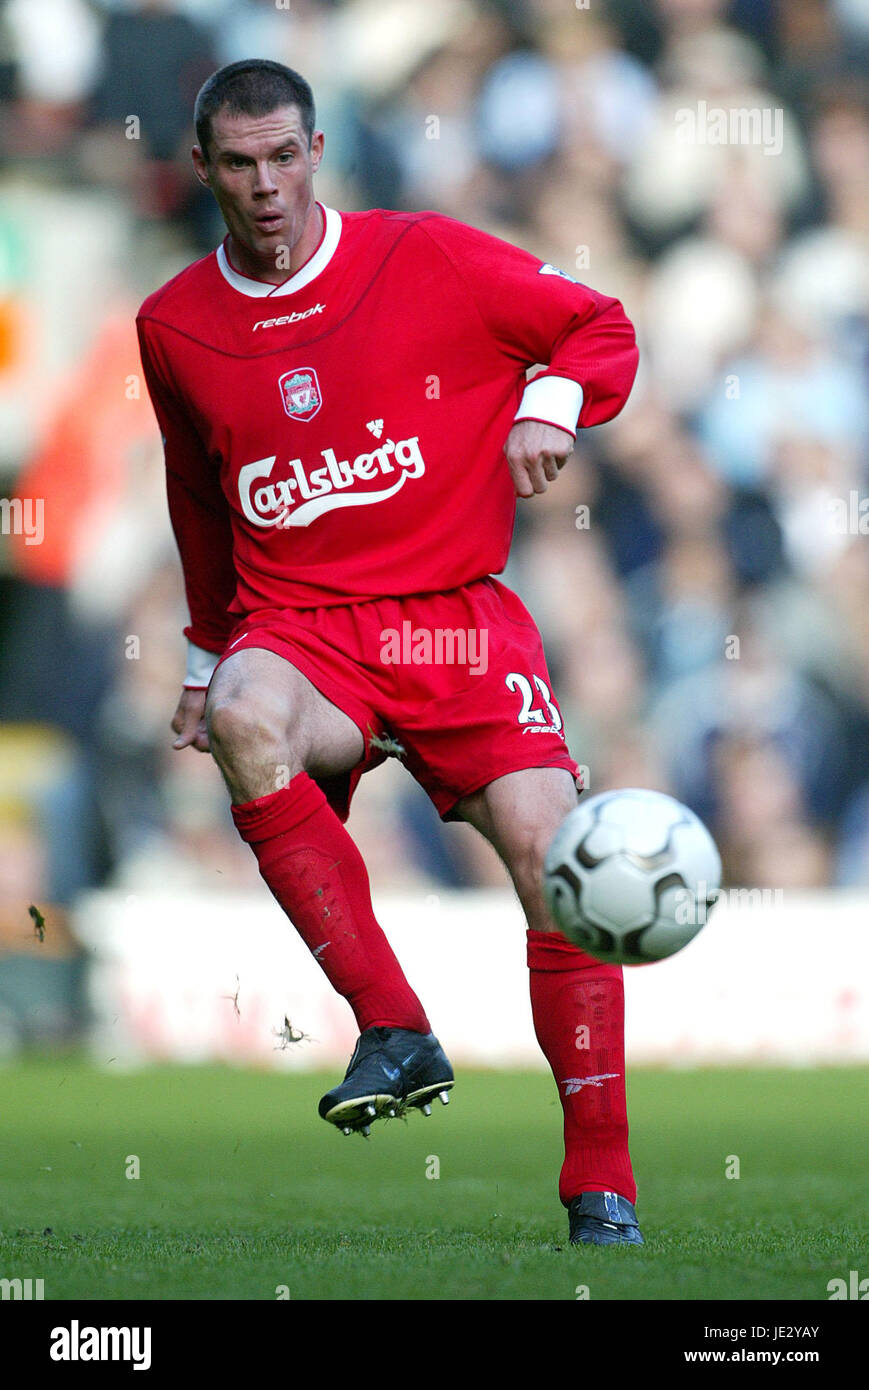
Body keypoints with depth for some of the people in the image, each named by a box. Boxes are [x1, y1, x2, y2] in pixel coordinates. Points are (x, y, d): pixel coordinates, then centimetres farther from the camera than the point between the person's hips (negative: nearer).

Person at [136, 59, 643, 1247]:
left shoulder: (427, 260, 0)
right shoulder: (174, 327, 9)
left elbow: (600, 326, 9)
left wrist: (552, 401, -11)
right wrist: (208, 655, 28)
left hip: (456, 612, -1)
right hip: (297, 626, 1)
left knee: (549, 848, -20)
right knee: (245, 717, -36)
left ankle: (602, 1182, -9)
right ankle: (396, 1033, -32)